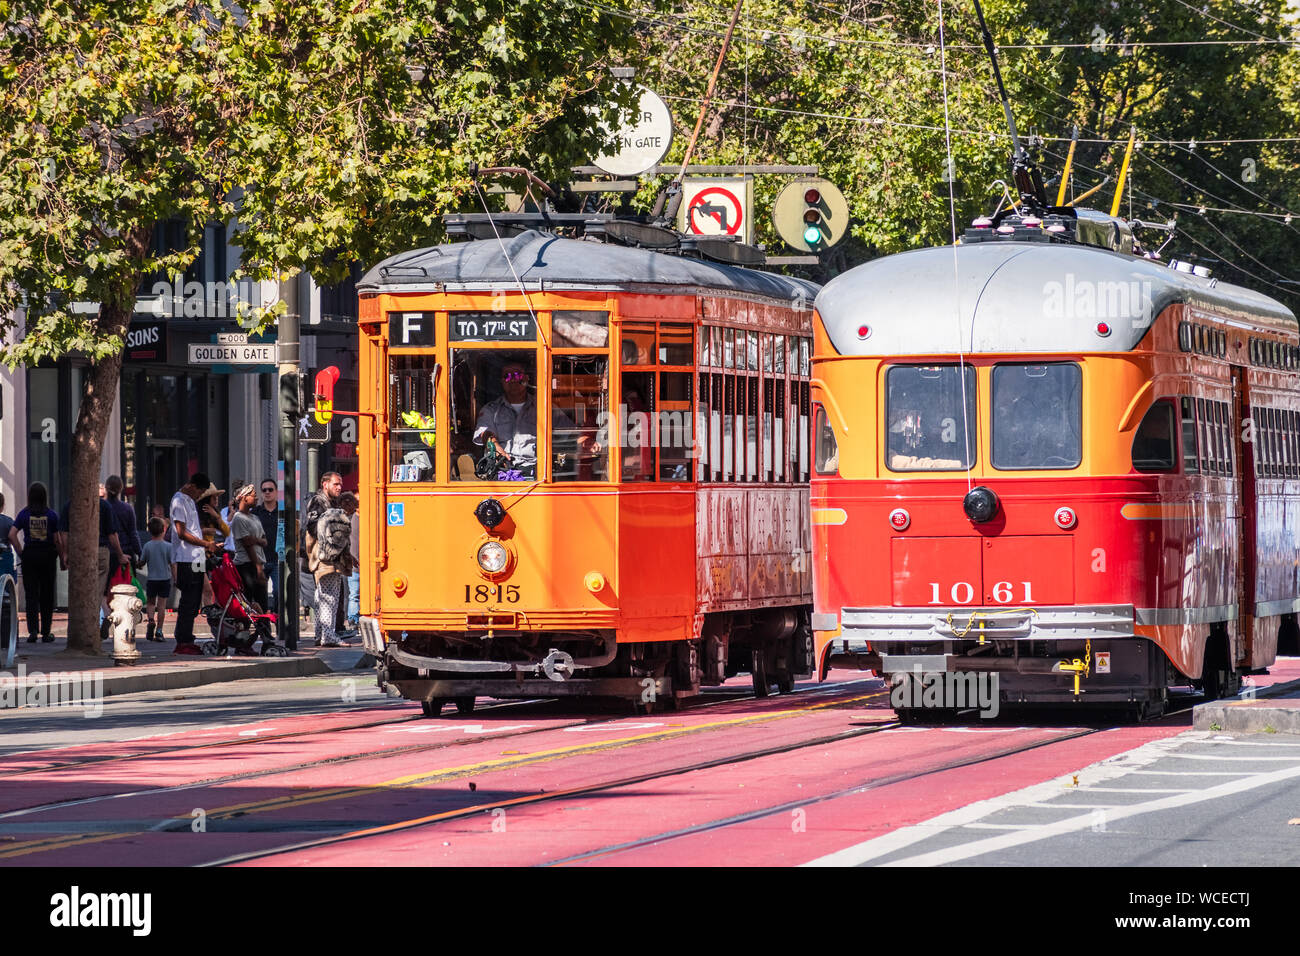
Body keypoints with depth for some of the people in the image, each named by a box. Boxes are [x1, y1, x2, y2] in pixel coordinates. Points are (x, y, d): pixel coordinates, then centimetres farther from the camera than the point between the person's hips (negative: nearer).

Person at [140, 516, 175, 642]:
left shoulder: (147, 546, -6)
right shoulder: (168, 546, -7)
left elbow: (142, 562, 0)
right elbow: (173, 564, -5)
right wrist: (175, 579, 4)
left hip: (151, 579, 0)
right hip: (165, 578, 0)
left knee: (150, 602, 15)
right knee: (162, 604, 4)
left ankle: (150, 619, -12)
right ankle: (159, 630, 1)